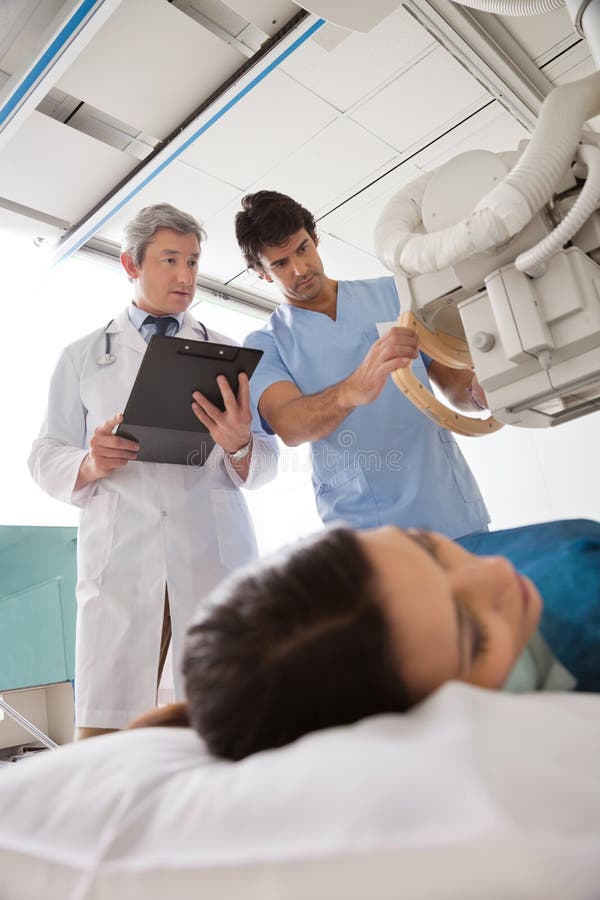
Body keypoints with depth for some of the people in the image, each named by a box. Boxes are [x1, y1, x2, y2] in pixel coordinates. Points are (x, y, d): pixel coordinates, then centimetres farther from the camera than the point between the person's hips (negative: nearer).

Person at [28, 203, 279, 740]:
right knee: (101, 736, -1)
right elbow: (45, 458, 13)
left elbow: (267, 463, 8)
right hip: (119, 562, 0)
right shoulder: (82, 357, 15)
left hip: (215, 559, 1)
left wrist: (239, 447, -15)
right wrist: (89, 464, -10)